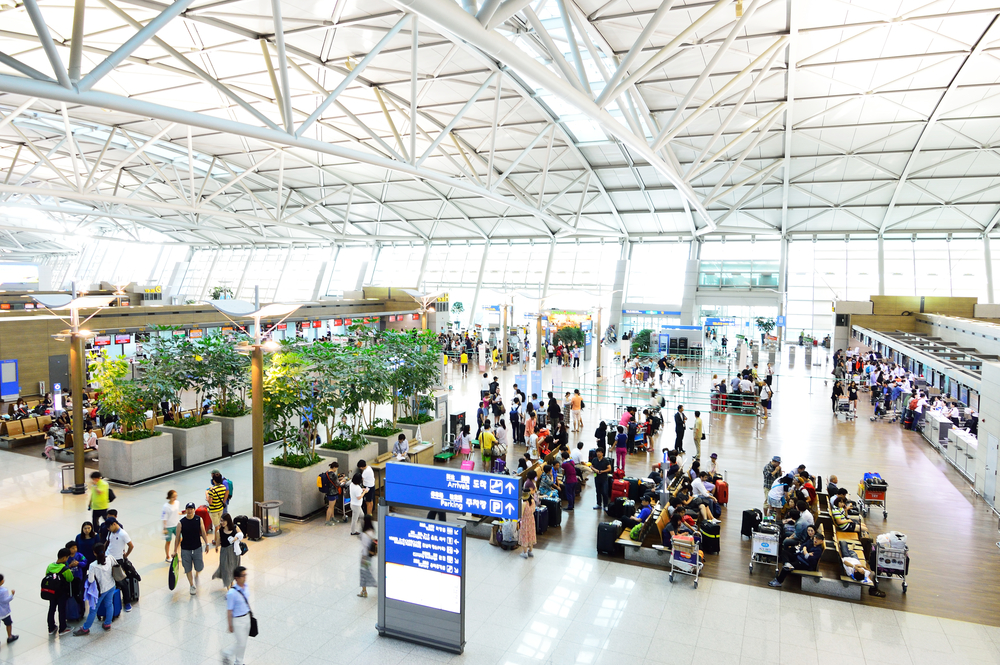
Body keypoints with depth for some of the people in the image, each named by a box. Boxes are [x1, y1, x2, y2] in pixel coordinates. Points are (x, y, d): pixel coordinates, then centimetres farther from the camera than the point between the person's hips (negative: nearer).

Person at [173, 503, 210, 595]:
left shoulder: (199, 520, -6)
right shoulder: (181, 523, -11)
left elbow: (203, 533, 2)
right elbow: (177, 537, -3)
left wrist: (207, 544, 2)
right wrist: (175, 551, 0)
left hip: (197, 548, 1)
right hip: (185, 550, -1)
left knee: (199, 568, 3)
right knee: (188, 569, 9)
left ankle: (196, 576, 38)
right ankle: (192, 586, 28)